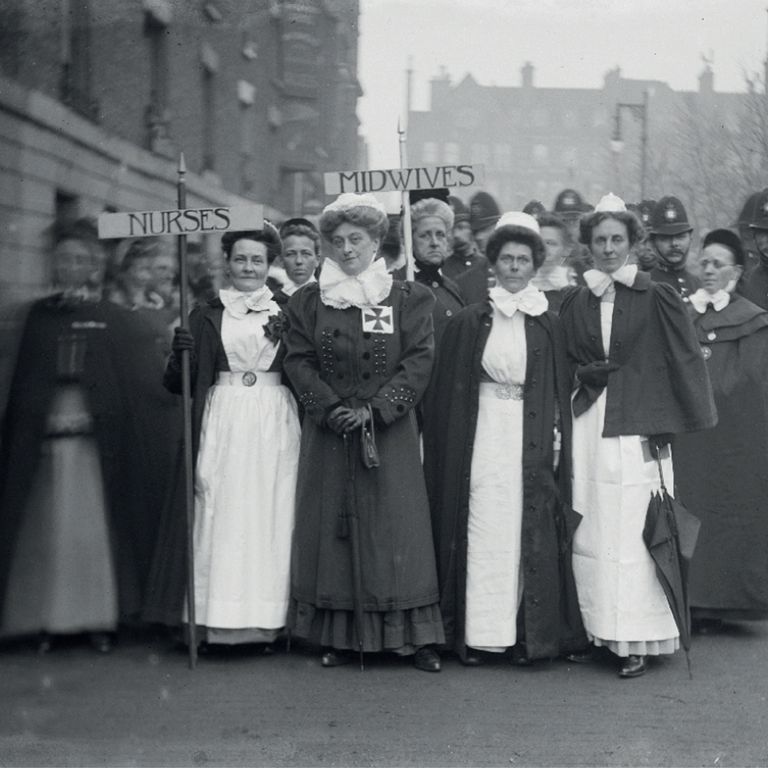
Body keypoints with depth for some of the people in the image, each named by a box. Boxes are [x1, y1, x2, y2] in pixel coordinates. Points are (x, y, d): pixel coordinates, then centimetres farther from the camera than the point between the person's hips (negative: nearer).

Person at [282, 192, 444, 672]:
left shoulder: (410, 299, 3)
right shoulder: (308, 302, 9)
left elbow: (419, 362, -4)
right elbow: (299, 362, 3)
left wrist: (375, 409, -14)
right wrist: (331, 407, -12)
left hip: (390, 431, -2)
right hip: (329, 433, 2)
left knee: (396, 525, -3)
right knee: (331, 525, 1)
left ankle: (416, 636, 3)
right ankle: (339, 637, 8)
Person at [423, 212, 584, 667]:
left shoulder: (549, 326, 9)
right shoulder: (469, 323, 5)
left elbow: (561, 391, 9)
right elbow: (451, 391, 4)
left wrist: (557, 438, -2)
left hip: (532, 439, 1)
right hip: (484, 437, -1)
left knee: (529, 534, 2)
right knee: (483, 531, -4)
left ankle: (527, 633, 8)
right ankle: (478, 633, 0)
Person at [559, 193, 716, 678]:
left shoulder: (658, 300, 0)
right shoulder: (575, 304, 11)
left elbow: (685, 362, -1)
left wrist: (669, 427, -5)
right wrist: (587, 374, 1)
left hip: (637, 432, -4)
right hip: (587, 428, 4)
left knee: (632, 534, -5)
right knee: (589, 535, 4)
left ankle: (636, 641, 1)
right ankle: (593, 630, 12)